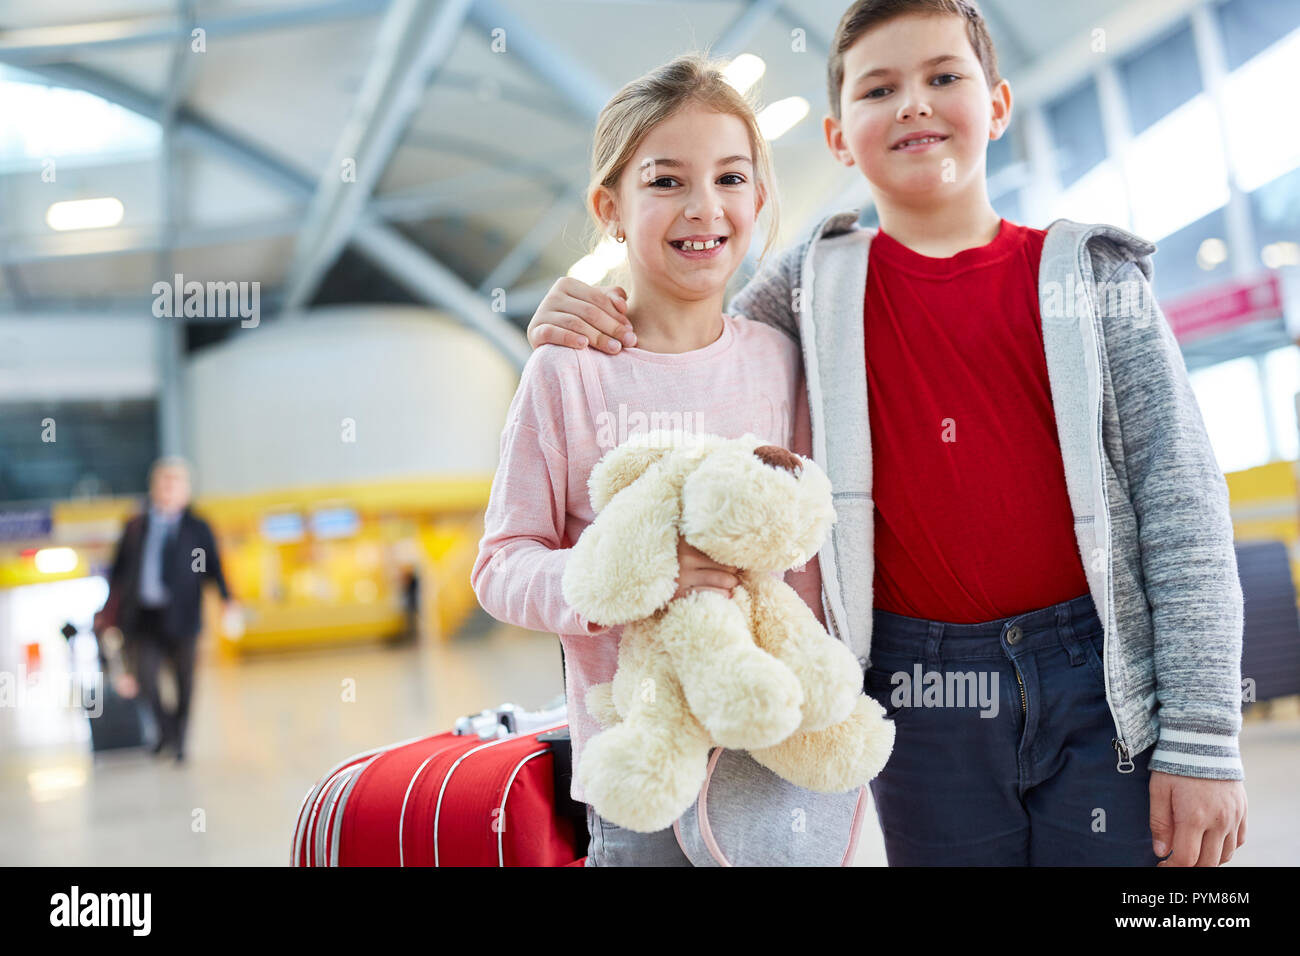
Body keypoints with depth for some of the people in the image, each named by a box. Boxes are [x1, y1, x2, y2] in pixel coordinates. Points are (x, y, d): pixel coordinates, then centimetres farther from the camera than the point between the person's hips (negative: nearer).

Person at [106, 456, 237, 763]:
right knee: (145, 675, -9)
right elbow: (119, 568, 15)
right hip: (143, 615, 1)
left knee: (184, 679, 5)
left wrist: (227, 599, -17)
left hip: (180, 618, -1)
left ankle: (179, 740, 20)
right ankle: (165, 727, 15)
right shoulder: (135, 527, 12)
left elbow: (213, 567, -1)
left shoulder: (197, 528, 5)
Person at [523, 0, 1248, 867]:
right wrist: (583, 330, -5)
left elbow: (1182, 500, -1)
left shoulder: (1094, 275, 2)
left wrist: (1202, 737, -5)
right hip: (924, 696, 1)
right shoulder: (818, 282, 4)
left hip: (1102, 678, 0)